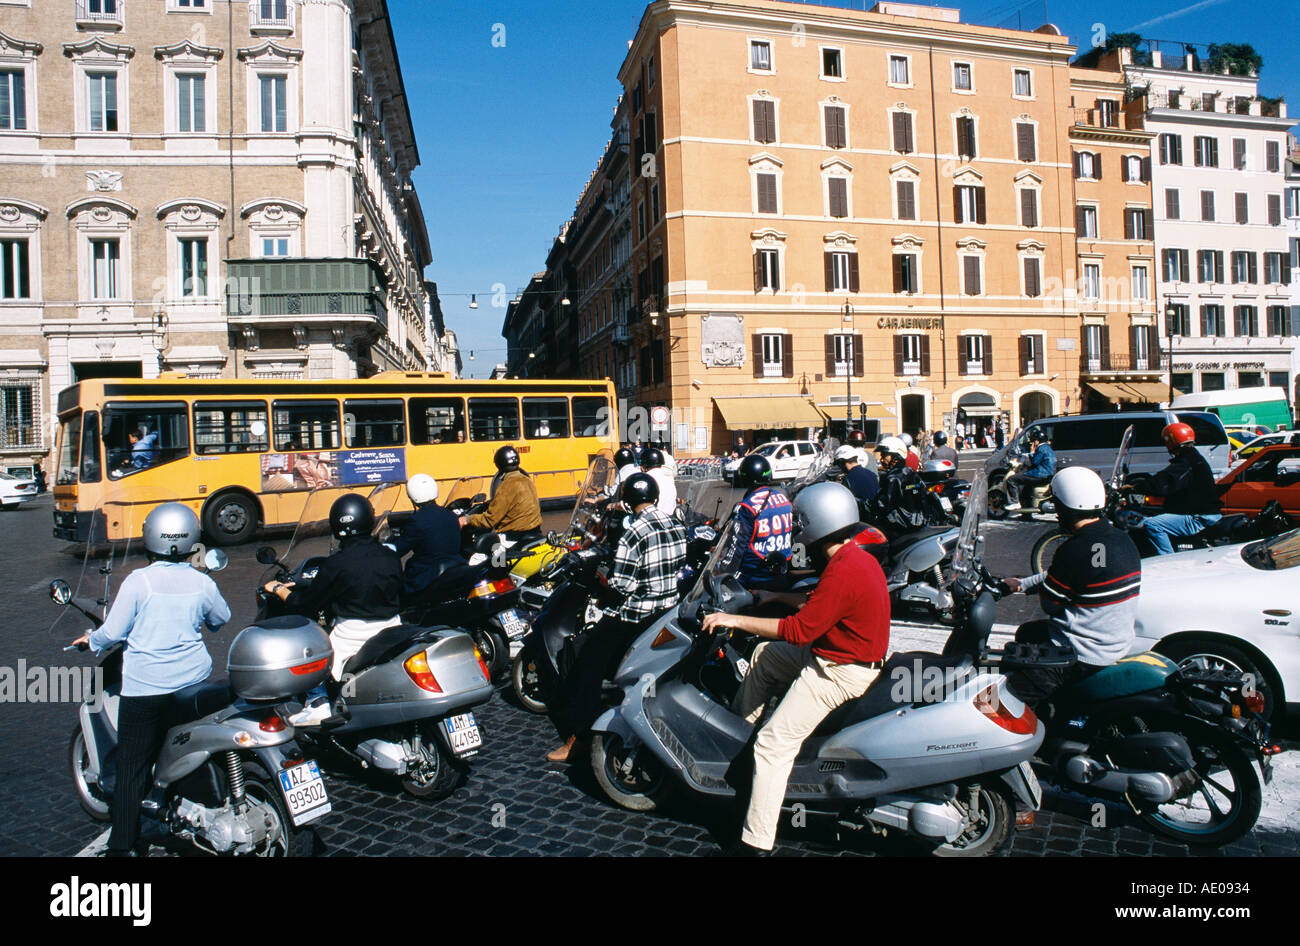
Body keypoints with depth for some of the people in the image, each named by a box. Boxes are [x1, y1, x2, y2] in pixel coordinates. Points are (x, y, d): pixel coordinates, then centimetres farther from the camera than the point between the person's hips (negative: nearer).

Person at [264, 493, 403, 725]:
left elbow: (305, 604, -5)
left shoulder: (336, 565, -14)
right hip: (391, 636, 6)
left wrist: (278, 589, 11)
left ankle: (318, 702, 3)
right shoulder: (391, 558, 2)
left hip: (351, 639, -6)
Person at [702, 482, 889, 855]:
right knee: (762, 656, 24)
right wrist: (779, 597, 24)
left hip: (838, 671, -11)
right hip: (839, 653, 11)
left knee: (773, 747, -11)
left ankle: (755, 844, -5)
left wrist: (736, 620, -21)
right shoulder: (857, 556, 4)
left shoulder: (843, 572, -27)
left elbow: (798, 630, -27)